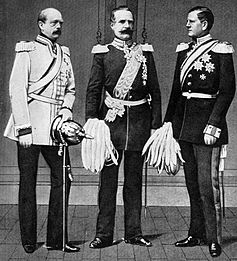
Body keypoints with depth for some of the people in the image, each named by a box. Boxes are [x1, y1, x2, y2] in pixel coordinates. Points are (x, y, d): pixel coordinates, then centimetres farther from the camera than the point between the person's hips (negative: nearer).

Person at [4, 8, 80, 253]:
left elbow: (70, 88, 21)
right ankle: (28, 240, 13)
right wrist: (23, 127, -14)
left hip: (55, 125, 5)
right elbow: (17, 91, -7)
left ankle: (56, 238, 12)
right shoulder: (27, 51, 0)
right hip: (31, 125, -5)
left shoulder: (63, 53, 17)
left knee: (62, 178, 2)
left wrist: (67, 108, 0)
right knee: (28, 182, 2)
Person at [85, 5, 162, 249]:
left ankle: (133, 232, 18)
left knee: (134, 179, 8)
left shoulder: (145, 52, 10)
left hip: (139, 121, 2)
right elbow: (93, 90, 2)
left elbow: (155, 91, 9)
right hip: (111, 119, -1)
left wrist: (156, 124, 2)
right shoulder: (102, 53, 5)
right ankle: (104, 233, 11)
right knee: (108, 178, 2)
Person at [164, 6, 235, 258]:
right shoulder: (183, 50, 14)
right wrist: (168, 121, 11)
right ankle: (196, 233, 21)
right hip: (184, 121, 7)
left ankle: (212, 237, 6)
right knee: (192, 182, 11)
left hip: (206, 120, -6)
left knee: (206, 182, -6)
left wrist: (213, 124, -16)